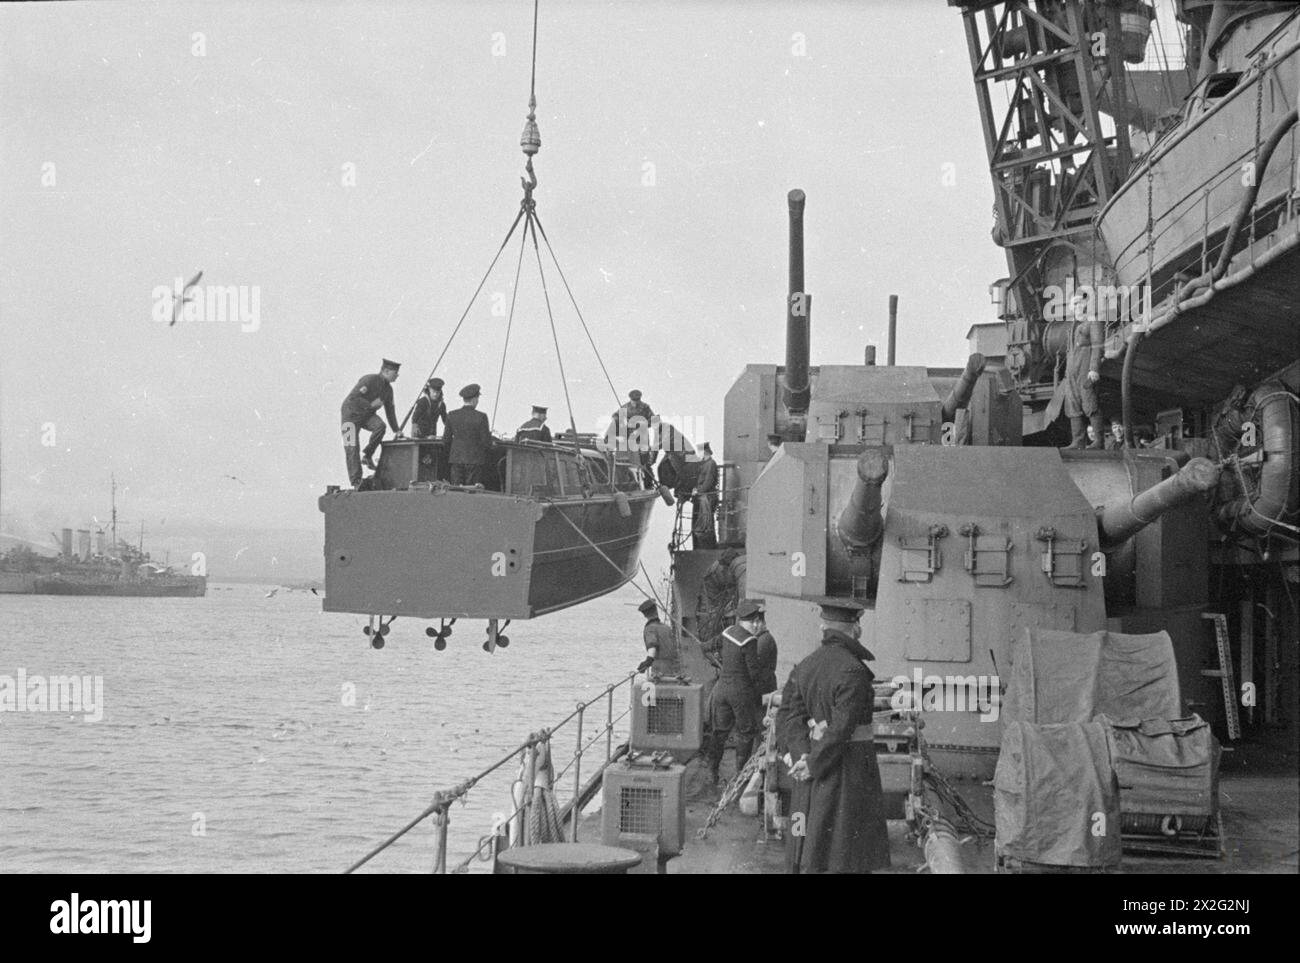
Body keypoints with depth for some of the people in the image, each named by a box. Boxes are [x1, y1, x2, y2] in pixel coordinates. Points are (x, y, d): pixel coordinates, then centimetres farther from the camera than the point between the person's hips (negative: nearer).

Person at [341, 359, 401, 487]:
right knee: (352, 449, -9)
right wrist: (371, 404, -28)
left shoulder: (388, 389, 3)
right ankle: (356, 482, -4)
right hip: (351, 414, -6)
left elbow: (390, 410, 13)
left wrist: (396, 430, 11)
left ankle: (367, 457, -11)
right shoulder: (370, 380, -23)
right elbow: (352, 399, -30)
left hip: (367, 415, 6)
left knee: (380, 426, -27)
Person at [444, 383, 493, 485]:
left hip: (456, 459, 3)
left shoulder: (452, 415, 0)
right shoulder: (481, 417, -11)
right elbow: (486, 442, -9)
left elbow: (446, 440, 5)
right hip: (475, 460, -3)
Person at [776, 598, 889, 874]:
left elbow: (789, 714, -1)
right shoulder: (852, 671, -17)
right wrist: (813, 765, -14)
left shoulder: (804, 667, 5)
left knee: (811, 846, 14)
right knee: (846, 851, 0)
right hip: (849, 766, -7)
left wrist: (801, 755, -11)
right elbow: (842, 727, -21)